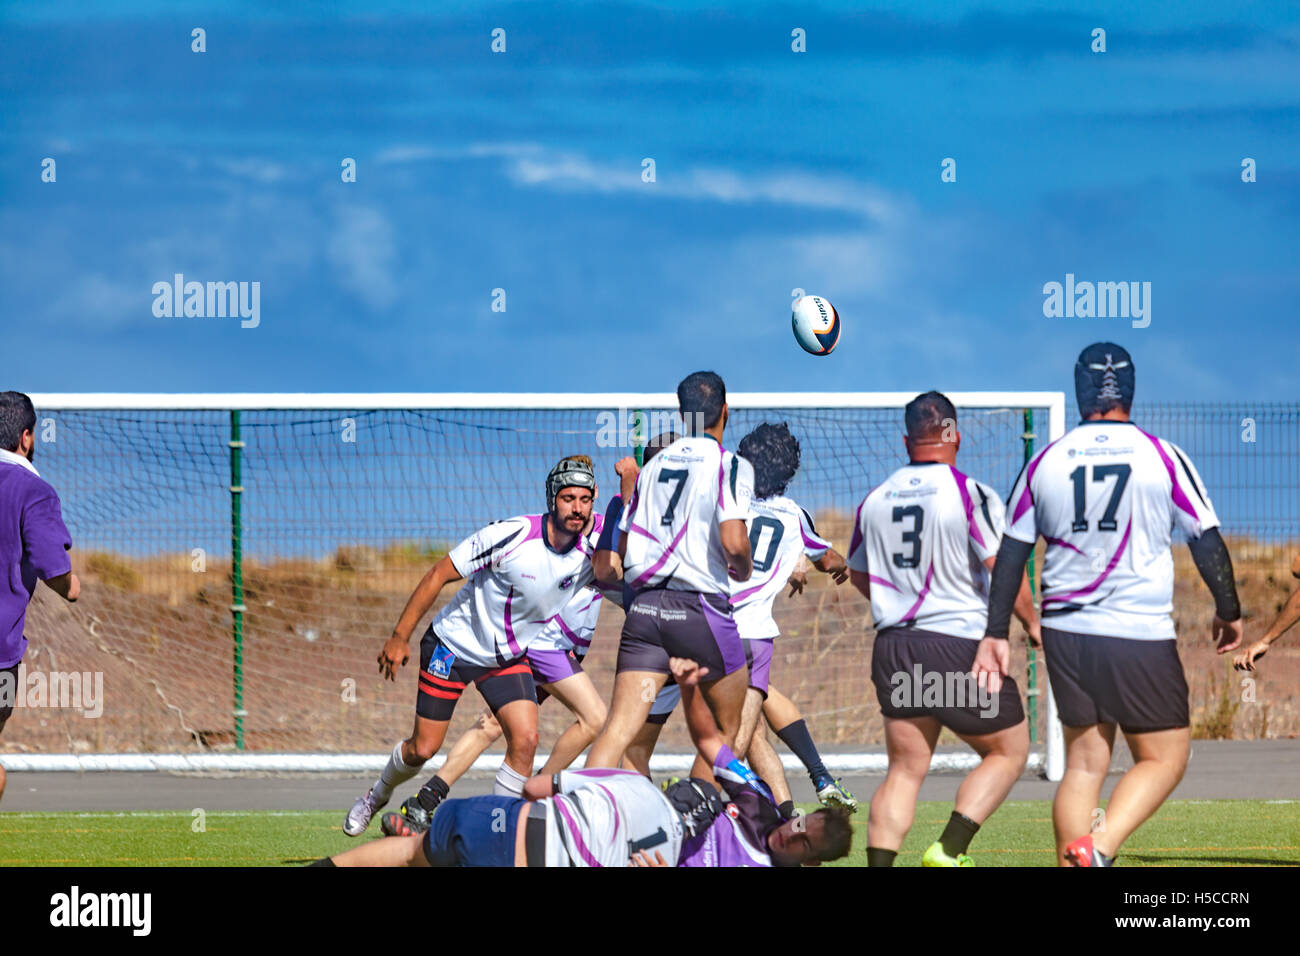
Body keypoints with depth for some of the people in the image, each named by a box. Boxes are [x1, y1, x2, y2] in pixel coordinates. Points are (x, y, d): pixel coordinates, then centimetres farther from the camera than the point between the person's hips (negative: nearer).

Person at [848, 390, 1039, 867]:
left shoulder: (875, 499, 8)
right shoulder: (971, 494, -10)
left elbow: (859, 576, 21)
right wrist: (1032, 623, 4)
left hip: (893, 647, 5)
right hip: (961, 645, -5)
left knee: (905, 769, 9)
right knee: (1009, 751, 10)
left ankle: (880, 863, -3)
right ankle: (950, 848, -3)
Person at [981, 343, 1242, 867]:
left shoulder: (1045, 463, 4)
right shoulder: (1162, 457, -4)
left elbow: (1010, 552, 7)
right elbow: (1207, 541, 0)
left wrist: (996, 634, 13)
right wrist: (1228, 611, 14)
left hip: (1066, 633, 4)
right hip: (1142, 634, -4)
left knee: (1084, 763, 10)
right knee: (1164, 758, 4)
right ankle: (1099, 848, -19)